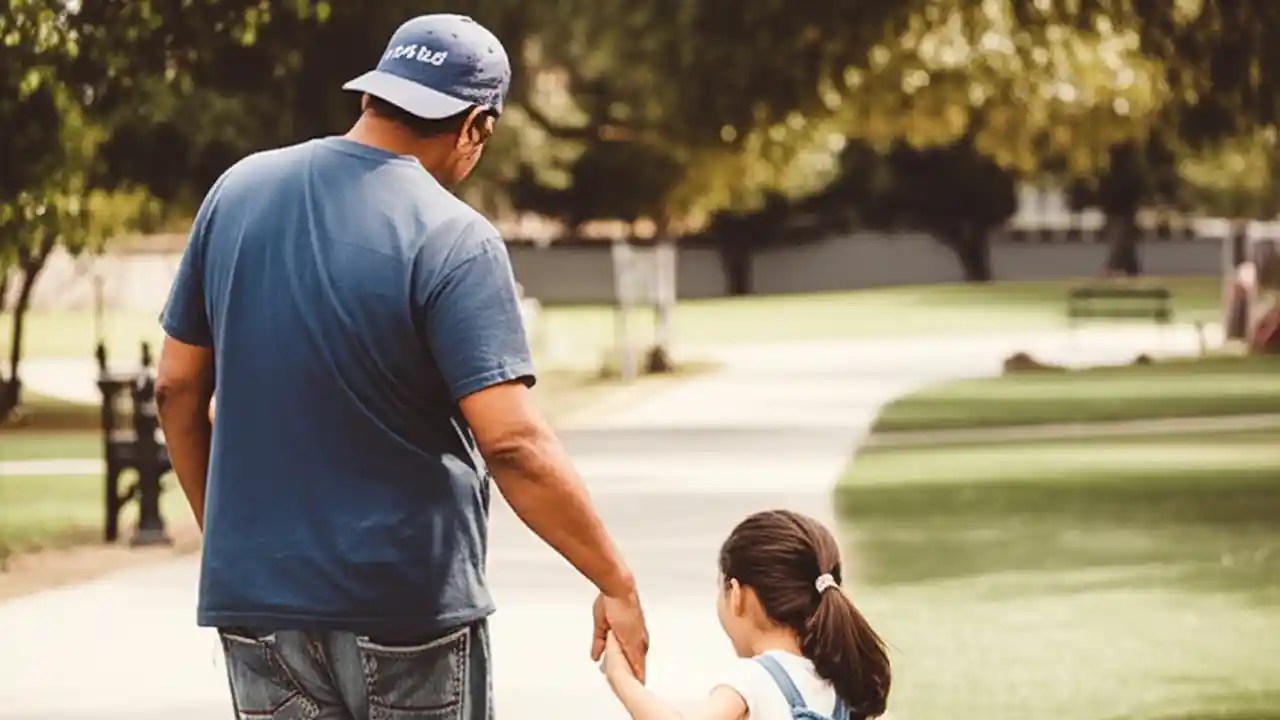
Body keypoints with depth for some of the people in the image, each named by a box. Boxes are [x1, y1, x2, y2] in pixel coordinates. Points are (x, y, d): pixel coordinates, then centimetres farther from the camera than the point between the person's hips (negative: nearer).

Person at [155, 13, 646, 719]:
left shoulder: (239, 190, 3)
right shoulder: (453, 240, -14)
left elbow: (178, 389, 9)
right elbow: (511, 443, -20)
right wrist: (616, 584, -12)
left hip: (254, 594, 4)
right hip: (409, 606, -4)